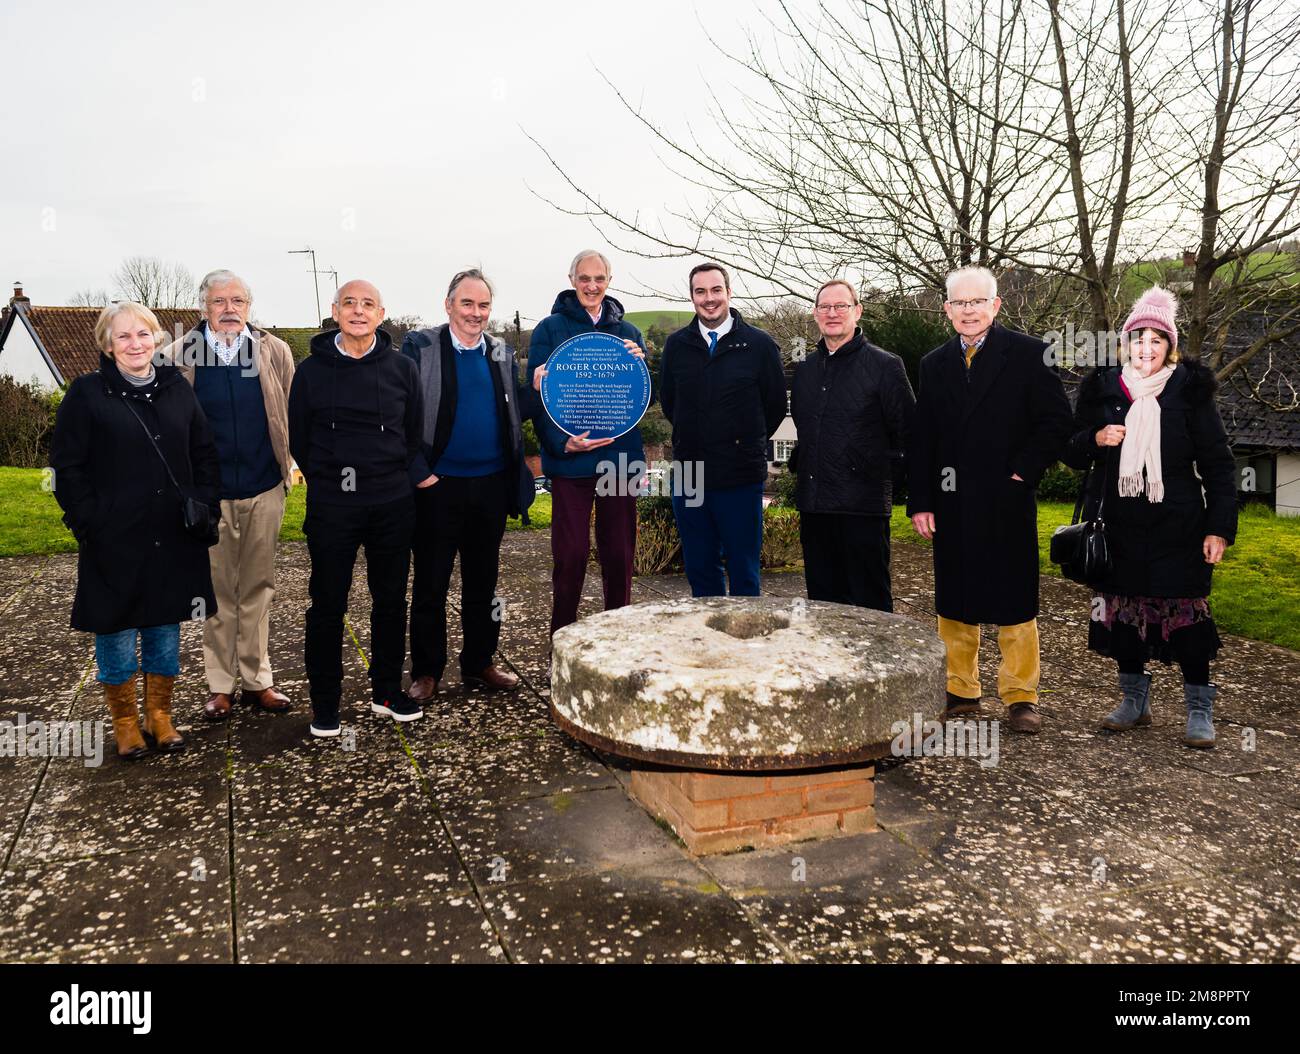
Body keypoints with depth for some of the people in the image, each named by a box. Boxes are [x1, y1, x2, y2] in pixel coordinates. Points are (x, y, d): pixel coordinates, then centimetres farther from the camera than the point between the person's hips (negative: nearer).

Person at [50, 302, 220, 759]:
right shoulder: (87, 394, -3)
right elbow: (66, 466, -3)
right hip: (114, 541, -3)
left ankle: (159, 715, 26)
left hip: (174, 538, 3)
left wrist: (204, 505, 2)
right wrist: (89, 522, -9)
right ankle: (124, 721, 22)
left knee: (166, 627, 11)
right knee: (117, 631, 6)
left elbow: (205, 454, 13)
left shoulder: (177, 388, 7)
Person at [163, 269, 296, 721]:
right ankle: (220, 685, 20)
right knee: (217, 590, 9)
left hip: (265, 489, 1)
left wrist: (292, 462, 2)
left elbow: (294, 413, 7)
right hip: (208, 493, -1)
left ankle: (256, 680, 21)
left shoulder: (275, 352, 2)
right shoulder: (178, 357, -1)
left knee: (257, 588, 10)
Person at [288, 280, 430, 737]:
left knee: (391, 600, 10)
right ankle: (324, 703, 17)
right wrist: (327, 477, 5)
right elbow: (298, 439, 7)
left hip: (392, 505, 2)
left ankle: (387, 691, 25)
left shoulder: (402, 368, 4)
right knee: (327, 605, 4)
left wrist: (412, 475, 1)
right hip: (331, 507, -1)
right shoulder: (312, 369, 0)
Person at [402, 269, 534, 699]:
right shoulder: (419, 346, -2)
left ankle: (479, 663, 26)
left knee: (482, 582, 13)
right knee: (430, 584, 5)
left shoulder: (502, 352, 9)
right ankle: (426, 672, 18)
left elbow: (516, 411, 14)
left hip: (491, 485, 4)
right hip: (438, 486, -3)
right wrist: (419, 472, -12)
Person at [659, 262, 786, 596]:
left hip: (741, 477, -3)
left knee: (743, 572, 6)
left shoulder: (759, 344, -4)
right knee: (699, 569, 13)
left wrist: (748, 443, 11)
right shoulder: (677, 345, 5)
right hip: (688, 477, 3)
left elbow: (776, 404, 5)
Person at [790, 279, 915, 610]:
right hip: (813, 504, 6)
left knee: (870, 604, 1)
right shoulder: (804, 369, 13)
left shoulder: (885, 366, -4)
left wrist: (885, 471, -3)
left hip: (863, 506, -6)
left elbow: (908, 432, -2)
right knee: (821, 599, 12)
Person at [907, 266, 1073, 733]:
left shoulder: (1028, 354, 0)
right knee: (953, 601, 9)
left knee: (1014, 602, 3)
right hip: (950, 502, 4)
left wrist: (1023, 472, -10)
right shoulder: (934, 364, 10)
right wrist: (919, 501, 2)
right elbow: (920, 440, 8)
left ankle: (1020, 697, 13)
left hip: (1007, 501, -3)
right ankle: (961, 690, 21)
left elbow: (1055, 422, -3)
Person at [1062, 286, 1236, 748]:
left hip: (1177, 528, -2)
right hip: (1119, 528, 3)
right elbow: (1072, 454, 12)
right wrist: (1095, 439, -11)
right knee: (1123, 607, 7)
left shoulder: (1190, 390, 0)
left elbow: (1218, 463, 1)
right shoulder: (1103, 389, 6)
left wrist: (1220, 527, -7)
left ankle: (1199, 709, 12)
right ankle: (1134, 699, 23)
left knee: (1183, 608, -2)